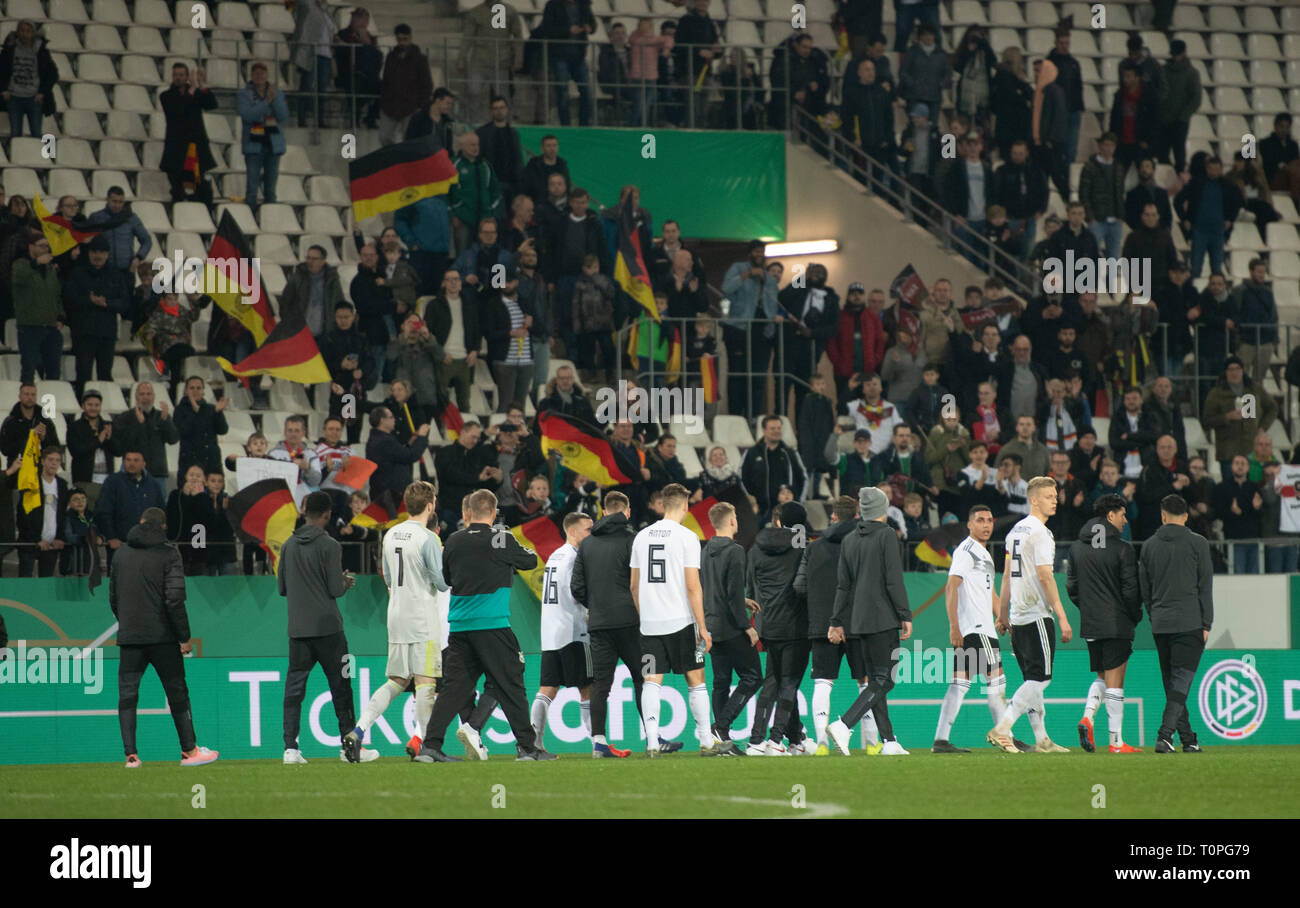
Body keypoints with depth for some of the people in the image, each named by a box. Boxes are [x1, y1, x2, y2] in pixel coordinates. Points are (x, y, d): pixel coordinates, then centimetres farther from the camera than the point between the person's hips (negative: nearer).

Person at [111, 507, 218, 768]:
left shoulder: (121, 555, 7)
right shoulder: (168, 555, -7)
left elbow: (113, 599, 12)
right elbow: (174, 599, -14)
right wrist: (184, 638, -9)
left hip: (129, 638, 3)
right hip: (162, 637, -3)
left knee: (127, 695, 5)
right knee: (177, 693, 7)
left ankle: (131, 754, -4)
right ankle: (189, 750, 11)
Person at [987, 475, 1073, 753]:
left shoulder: (1016, 530, 16)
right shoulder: (1039, 532, -12)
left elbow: (1007, 575, 20)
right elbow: (1044, 576, -18)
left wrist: (1003, 614, 24)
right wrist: (1062, 617, -17)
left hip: (1018, 616, 9)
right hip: (1037, 615, -9)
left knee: (1034, 679, 12)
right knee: (1039, 679, -8)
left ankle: (1042, 739, 14)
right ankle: (1001, 729, -17)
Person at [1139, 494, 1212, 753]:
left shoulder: (1149, 545, 8)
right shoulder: (1197, 543, -2)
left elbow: (1144, 588, 12)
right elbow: (1205, 586, -2)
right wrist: (1206, 625, 1)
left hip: (1160, 625, 4)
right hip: (1189, 622, -3)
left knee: (1172, 682, 12)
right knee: (1181, 680, -6)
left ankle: (1188, 739, 14)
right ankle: (1165, 734, -21)